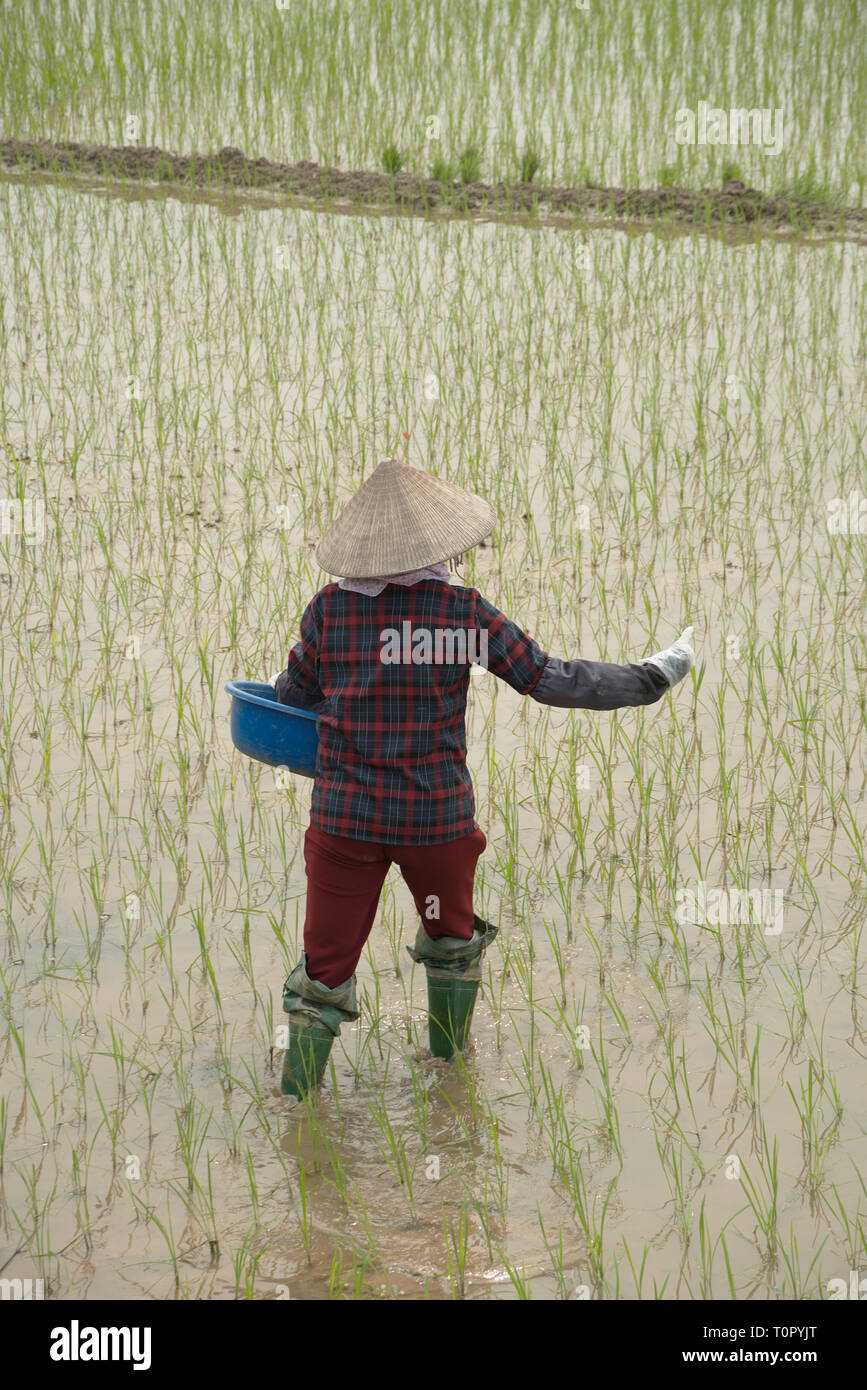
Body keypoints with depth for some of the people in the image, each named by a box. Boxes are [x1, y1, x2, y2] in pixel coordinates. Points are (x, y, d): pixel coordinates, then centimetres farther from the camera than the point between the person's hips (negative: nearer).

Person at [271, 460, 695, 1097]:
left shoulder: (330, 609, -6)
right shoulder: (465, 611, -8)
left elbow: (295, 698, 7)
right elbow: (553, 680, -5)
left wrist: (280, 686, 32)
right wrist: (650, 679, 7)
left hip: (345, 814, 0)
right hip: (437, 814, 0)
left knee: (326, 968, 9)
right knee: (454, 941, 28)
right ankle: (449, 1068, 45)